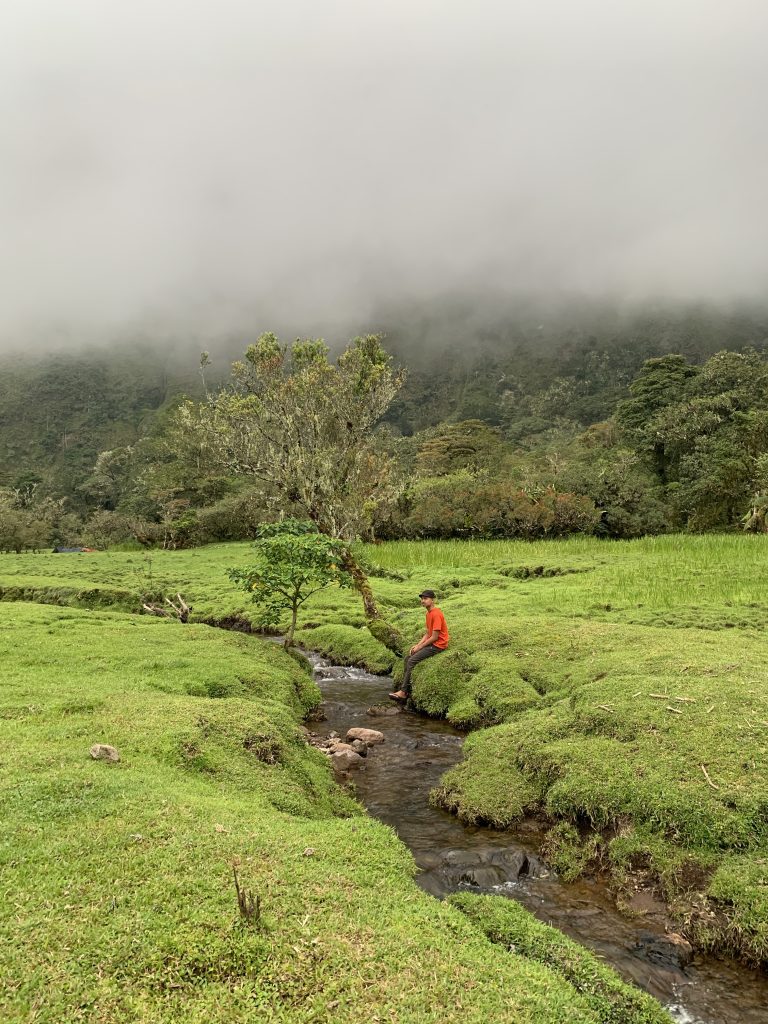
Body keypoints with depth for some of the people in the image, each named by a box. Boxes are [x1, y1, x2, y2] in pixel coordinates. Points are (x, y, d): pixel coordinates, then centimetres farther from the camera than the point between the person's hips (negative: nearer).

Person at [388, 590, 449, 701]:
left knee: (412, 661, -16)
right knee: (408, 658, 2)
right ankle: (405, 688, -1)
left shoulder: (436, 614, -20)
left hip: (438, 645, -10)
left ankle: (404, 692, -11)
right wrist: (417, 645, 1)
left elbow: (434, 637, -21)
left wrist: (420, 647, -13)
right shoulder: (428, 613, 12)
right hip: (430, 643, 10)